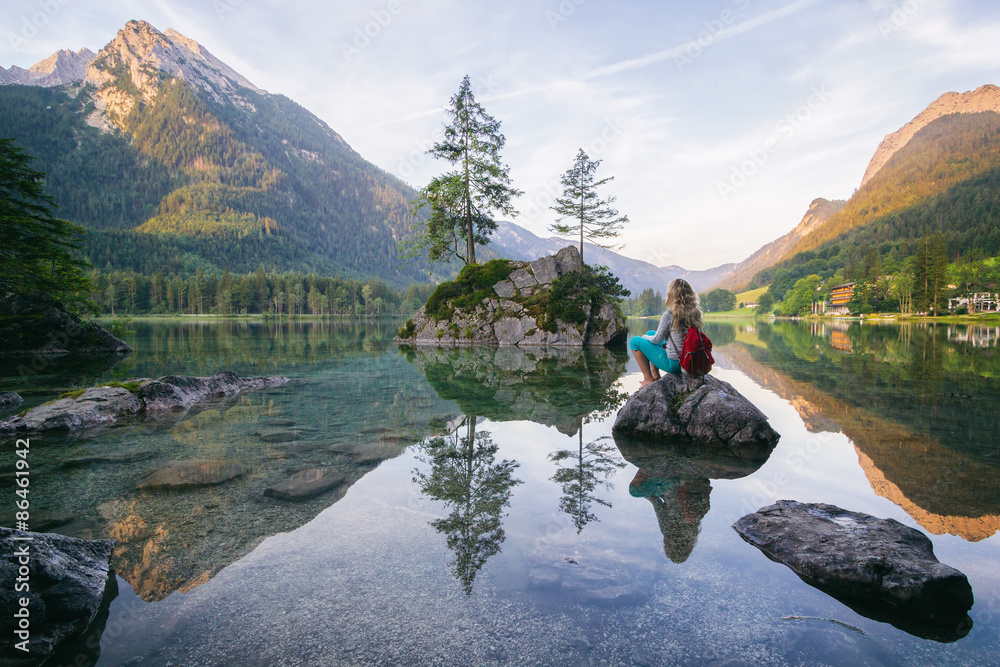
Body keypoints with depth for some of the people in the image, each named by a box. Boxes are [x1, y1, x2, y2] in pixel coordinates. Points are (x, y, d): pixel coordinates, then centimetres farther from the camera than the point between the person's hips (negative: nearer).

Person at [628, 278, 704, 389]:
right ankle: (655, 375, 28)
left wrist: (645, 337, 12)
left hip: (673, 364, -8)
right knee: (650, 333, 25)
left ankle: (648, 379, 7)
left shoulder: (669, 314, -20)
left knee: (635, 341, 6)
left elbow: (657, 339, -10)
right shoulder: (695, 312, 0)